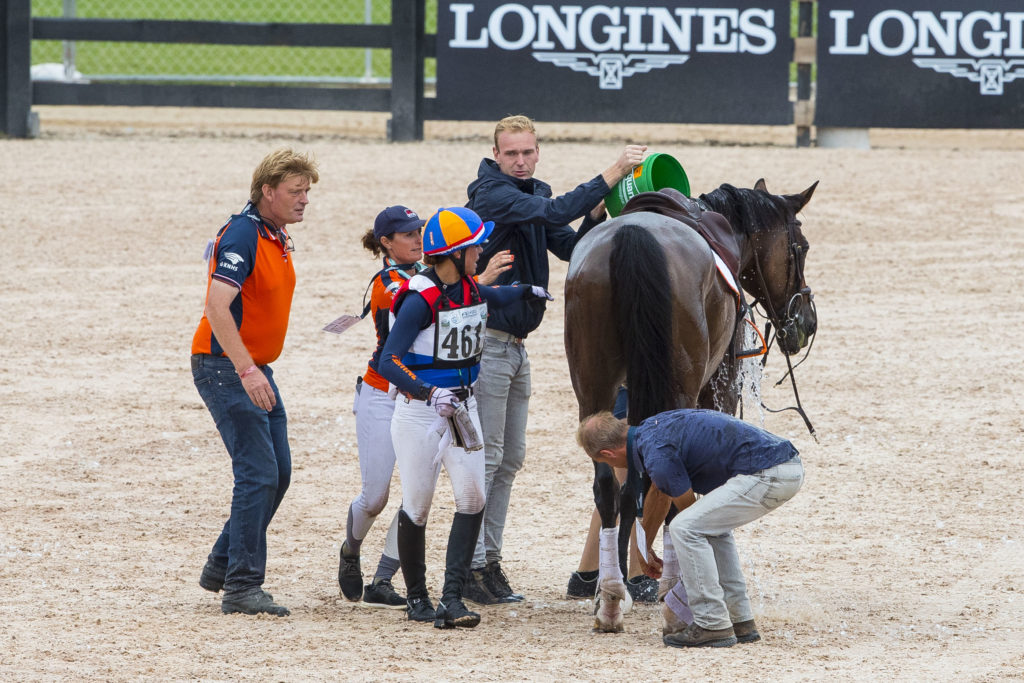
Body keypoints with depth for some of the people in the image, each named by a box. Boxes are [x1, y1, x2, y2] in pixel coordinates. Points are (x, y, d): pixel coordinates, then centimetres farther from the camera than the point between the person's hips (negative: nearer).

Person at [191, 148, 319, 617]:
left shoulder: (279, 239, 12)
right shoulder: (242, 236, -18)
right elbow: (217, 306, -27)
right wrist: (247, 370, -32)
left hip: (254, 368, 10)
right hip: (223, 367, -10)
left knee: (277, 473, 9)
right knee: (258, 472, -14)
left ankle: (222, 567, 20)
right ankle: (241, 587, -13)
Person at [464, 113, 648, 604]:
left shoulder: (534, 194, 14)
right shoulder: (491, 194, -15)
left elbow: (569, 247, 10)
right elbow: (554, 213, -28)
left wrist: (597, 215, -9)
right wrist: (613, 173, -29)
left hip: (516, 342, 9)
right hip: (486, 338, -9)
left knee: (510, 457, 11)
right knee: (485, 456, -7)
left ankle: (490, 559, 16)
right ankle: (473, 568, -4)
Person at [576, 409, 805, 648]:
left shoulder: (657, 455, -10)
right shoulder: (652, 429, 20)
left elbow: (688, 509, 2)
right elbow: (659, 493, 39)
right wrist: (645, 547, 52)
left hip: (767, 474, -10)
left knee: (685, 528, -8)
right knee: (711, 526, 26)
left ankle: (713, 626, -4)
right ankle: (741, 621, 23)